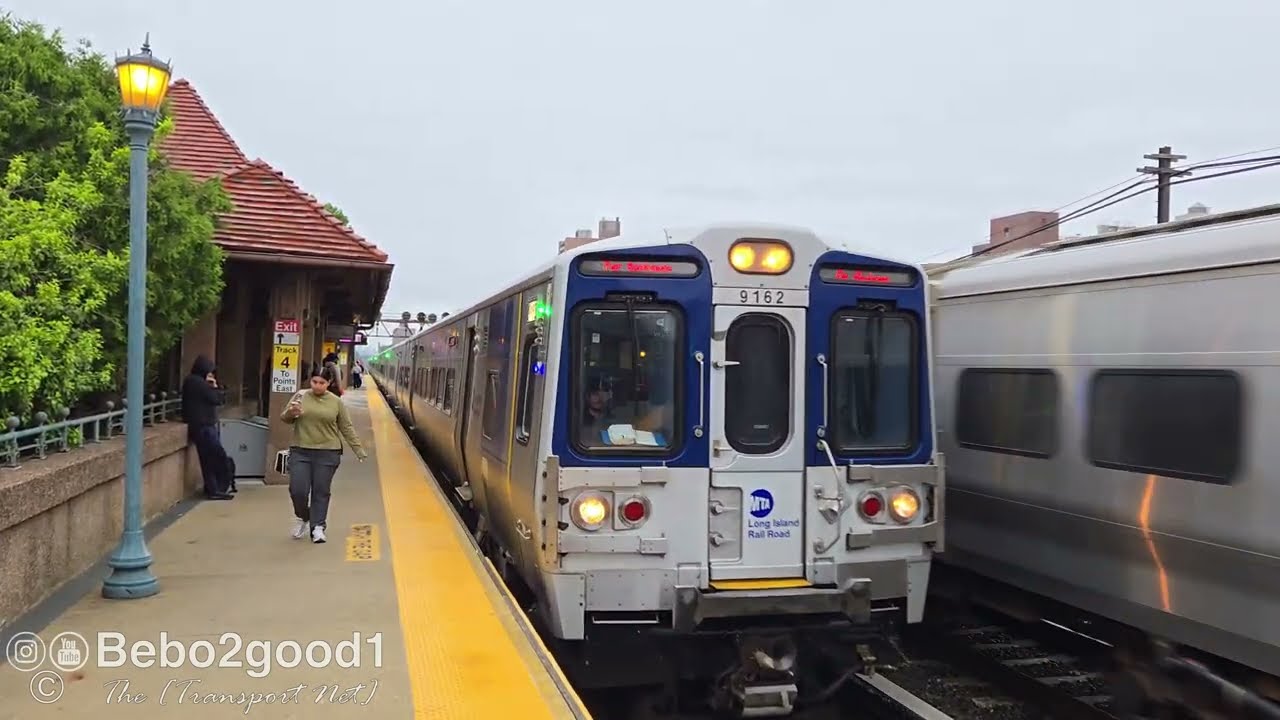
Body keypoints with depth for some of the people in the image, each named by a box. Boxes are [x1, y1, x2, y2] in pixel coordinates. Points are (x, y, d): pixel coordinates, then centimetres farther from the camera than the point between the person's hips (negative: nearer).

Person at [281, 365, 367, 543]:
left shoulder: (336, 402, 3)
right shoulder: (300, 396, 3)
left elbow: (346, 428, 8)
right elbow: (284, 418, 5)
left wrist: (359, 450, 5)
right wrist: (291, 413, -18)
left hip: (327, 453, 0)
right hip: (300, 451, 1)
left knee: (321, 492, 3)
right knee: (298, 490, -3)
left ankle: (317, 527, 13)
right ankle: (302, 517, 25)